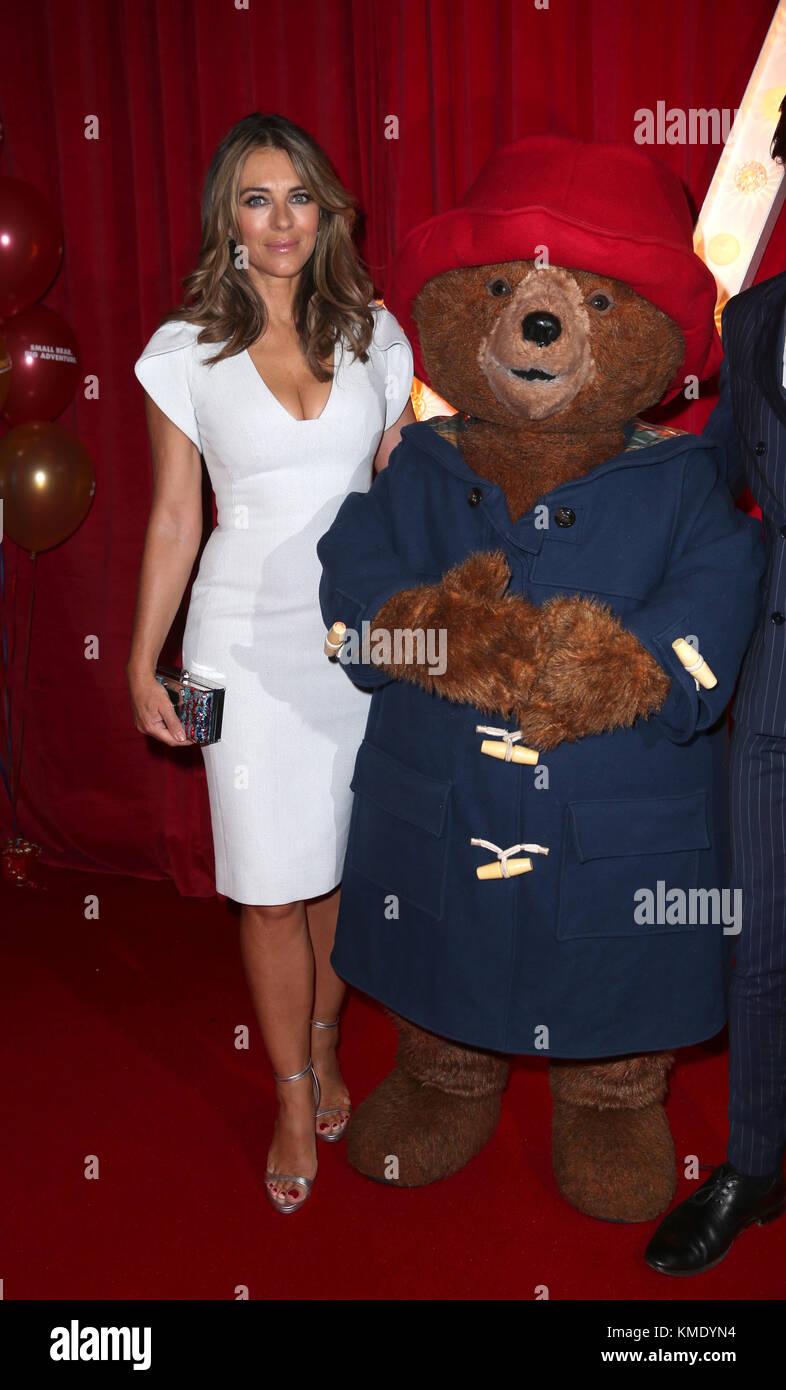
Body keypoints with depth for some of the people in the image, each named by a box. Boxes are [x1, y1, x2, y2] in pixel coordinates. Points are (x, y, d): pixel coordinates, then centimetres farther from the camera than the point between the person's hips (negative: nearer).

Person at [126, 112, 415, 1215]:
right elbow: (174, 522, 2)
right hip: (250, 639, -2)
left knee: (344, 865, 13)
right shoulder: (186, 350, -1)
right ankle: (296, 1097, 24)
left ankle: (325, 1041, 37)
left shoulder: (373, 334, 5)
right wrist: (144, 667, 1)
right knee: (273, 887, 4)